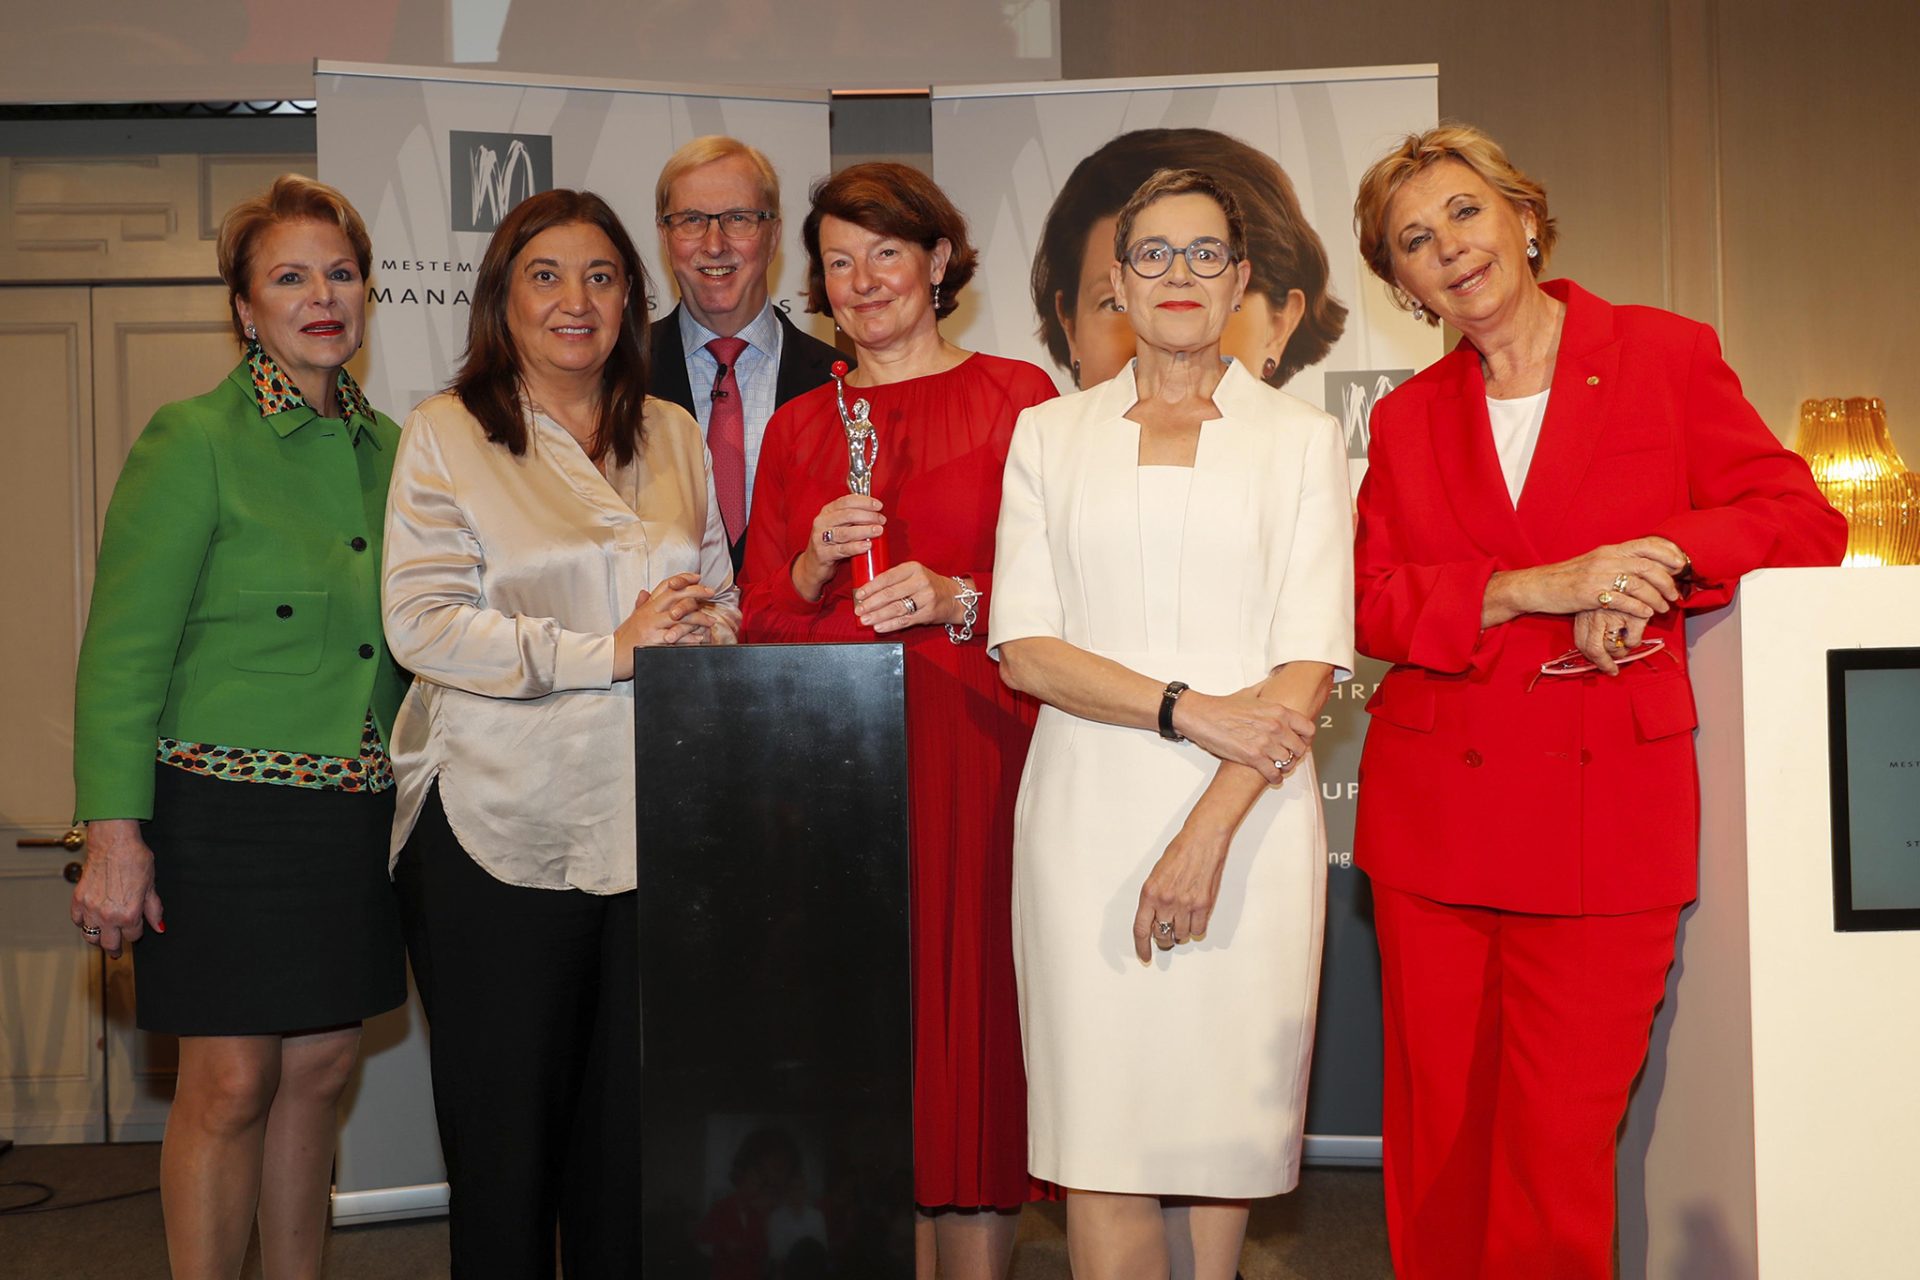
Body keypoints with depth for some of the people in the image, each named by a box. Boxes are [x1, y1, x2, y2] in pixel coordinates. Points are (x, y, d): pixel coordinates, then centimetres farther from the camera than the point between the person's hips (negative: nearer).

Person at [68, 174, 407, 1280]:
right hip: (228, 805, -5)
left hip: (356, 812, 6)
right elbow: (122, 650, -10)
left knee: (321, 1070, 12)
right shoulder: (194, 441, -7)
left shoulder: (387, 444, 10)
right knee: (230, 1085, 1)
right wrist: (115, 834, -15)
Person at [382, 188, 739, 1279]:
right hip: (498, 829, -3)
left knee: (630, 1129, 7)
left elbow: (720, 601, 18)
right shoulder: (446, 433, 1)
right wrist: (611, 652, -16)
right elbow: (423, 622, -10)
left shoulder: (674, 435, 14)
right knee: (504, 1133, 5)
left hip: (650, 824, 4)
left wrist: (702, 628, -6)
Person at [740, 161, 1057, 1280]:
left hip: (975, 756, -2)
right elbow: (762, 629, 13)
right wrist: (815, 565, -6)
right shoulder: (798, 428, 15)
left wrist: (957, 600, -13)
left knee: (975, 1020, -1)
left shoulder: (1017, 395, 5)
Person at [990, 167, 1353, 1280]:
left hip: (1249, 816, 0)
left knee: (1220, 1123, 4)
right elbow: (1024, 648, 1)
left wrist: (1206, 833, -11)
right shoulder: (1050, 435, 11)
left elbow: (1312, 664, -1)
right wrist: (1193, 711, -11)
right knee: (1100, 1138, -1)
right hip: (1089, 813, 1)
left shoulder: (1303, 438, 8)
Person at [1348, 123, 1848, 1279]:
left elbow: (1804, 522, 2)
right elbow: (1376, 604, 1)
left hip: (1606, 815, -2)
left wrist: (1651, 561, -14)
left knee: (1560, 1150, -3)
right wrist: (1539, 588, -14)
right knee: (1438, 1141, 8)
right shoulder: (1409, 417, 12)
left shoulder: (1668, 355, 5)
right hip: (1434, 813, 3)